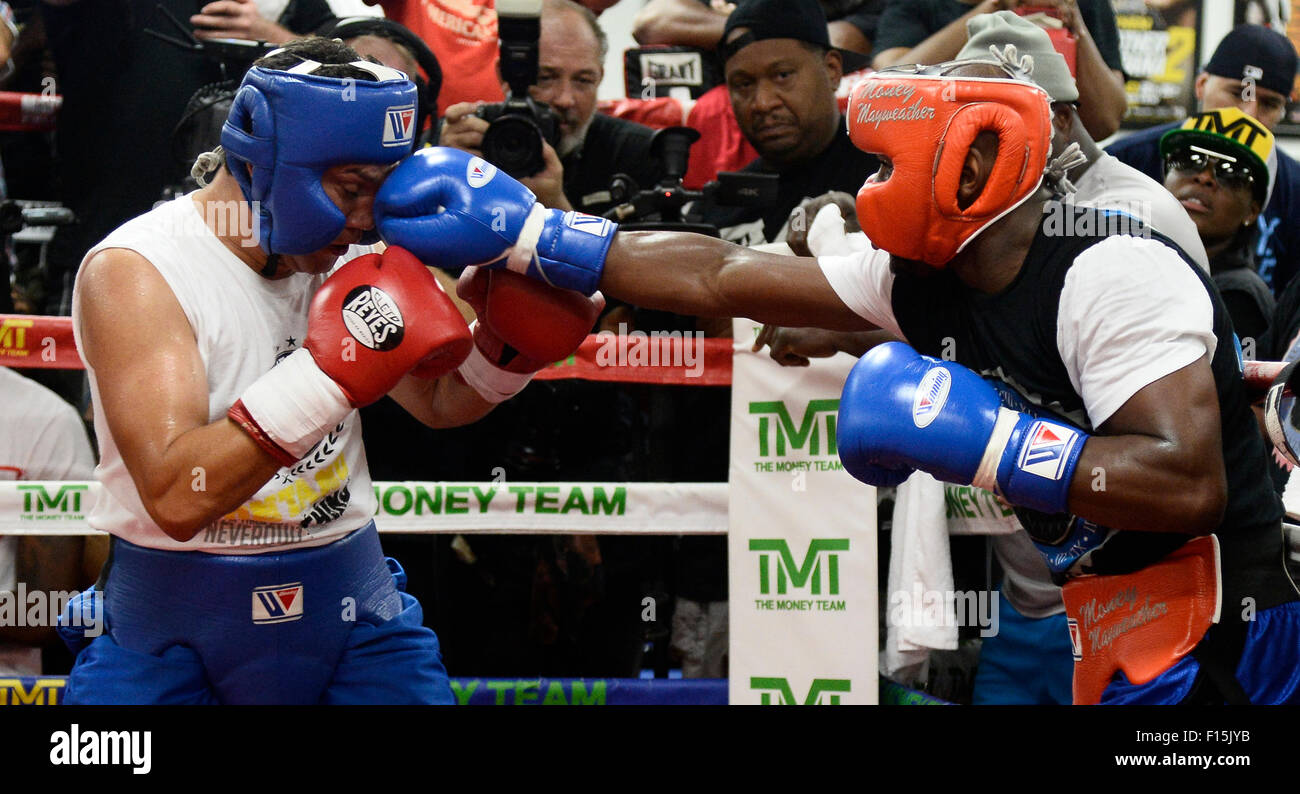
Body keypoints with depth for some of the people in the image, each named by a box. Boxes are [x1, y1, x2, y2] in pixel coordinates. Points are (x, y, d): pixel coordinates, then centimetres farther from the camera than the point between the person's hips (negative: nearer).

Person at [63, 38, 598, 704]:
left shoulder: (342, 261, 3)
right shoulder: (133, 272, -16)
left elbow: (440, 401, 18)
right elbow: (175, 498, -28)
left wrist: (512, 339, -3)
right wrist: (330, 372, -33)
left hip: (351, 613, 5)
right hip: (171, 636, -5)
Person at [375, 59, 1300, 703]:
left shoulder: (1111, 274, -20)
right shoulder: (918, 282, 6)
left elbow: (1188, 483, -29)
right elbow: (719, 278, 10)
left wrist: (973, 435, -27)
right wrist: (517, 232, 9)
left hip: (1219, 635, -8)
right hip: (1110, 633, 8)